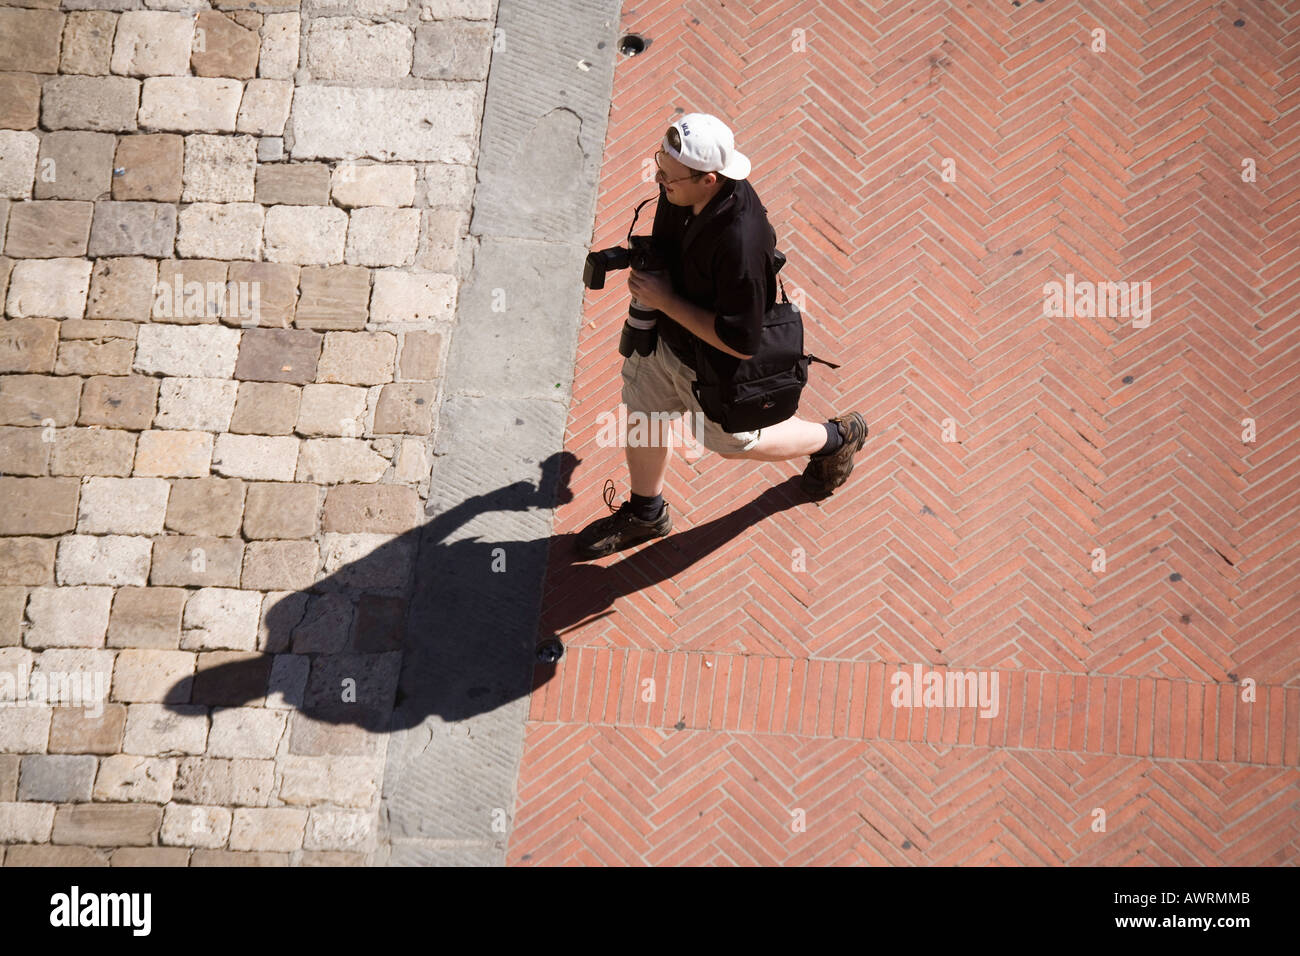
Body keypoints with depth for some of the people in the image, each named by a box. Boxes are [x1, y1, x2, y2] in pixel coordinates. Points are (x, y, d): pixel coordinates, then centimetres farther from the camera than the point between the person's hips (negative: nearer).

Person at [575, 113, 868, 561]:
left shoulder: (739, 246, -43)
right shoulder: (682, 191, -19)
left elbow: (741, 342, -34)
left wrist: (666, 301, -31)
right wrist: (647, 264, -6)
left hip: (715, 368, -7)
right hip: (662, 336, 7)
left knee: (732, 441, 23)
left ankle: (837, 436, 47)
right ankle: (644, 513, 52)